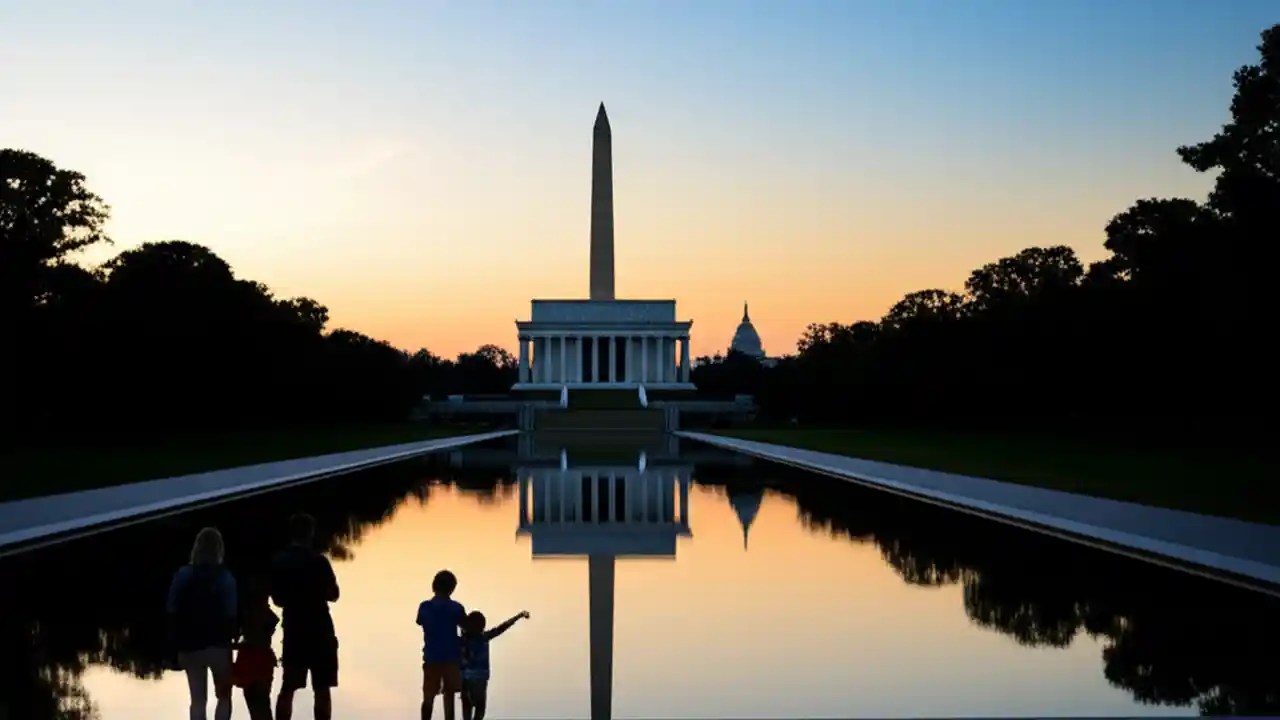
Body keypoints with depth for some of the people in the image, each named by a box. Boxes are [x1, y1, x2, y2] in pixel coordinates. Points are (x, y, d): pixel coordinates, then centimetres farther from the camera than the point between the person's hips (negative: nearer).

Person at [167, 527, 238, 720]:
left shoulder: (183, 575, -1)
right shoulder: (225, 578, -10)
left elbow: (172, 610, -2)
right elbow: (231, 614, -15)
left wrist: (178, 644, 2)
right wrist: (230, 636, -1)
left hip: (190, 646, 3)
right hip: (218, 645, -3)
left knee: (198, 700, 10)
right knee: (224, 697, 13)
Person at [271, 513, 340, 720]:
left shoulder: (277, 562, 4)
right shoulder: (317, 561, -12)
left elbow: (277, 598, 12)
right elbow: (332, 594, -5)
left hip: (293, 631, 5)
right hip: (319, 631, -5)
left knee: (288, 688, 9)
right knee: (321, 689, -1)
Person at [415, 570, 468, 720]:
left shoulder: (424, 607, -2)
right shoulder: (456, 607, -6)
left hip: (431, 657, 1)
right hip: (451, 657, -1)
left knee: (429, 696, 6)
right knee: (448, 695, 5)